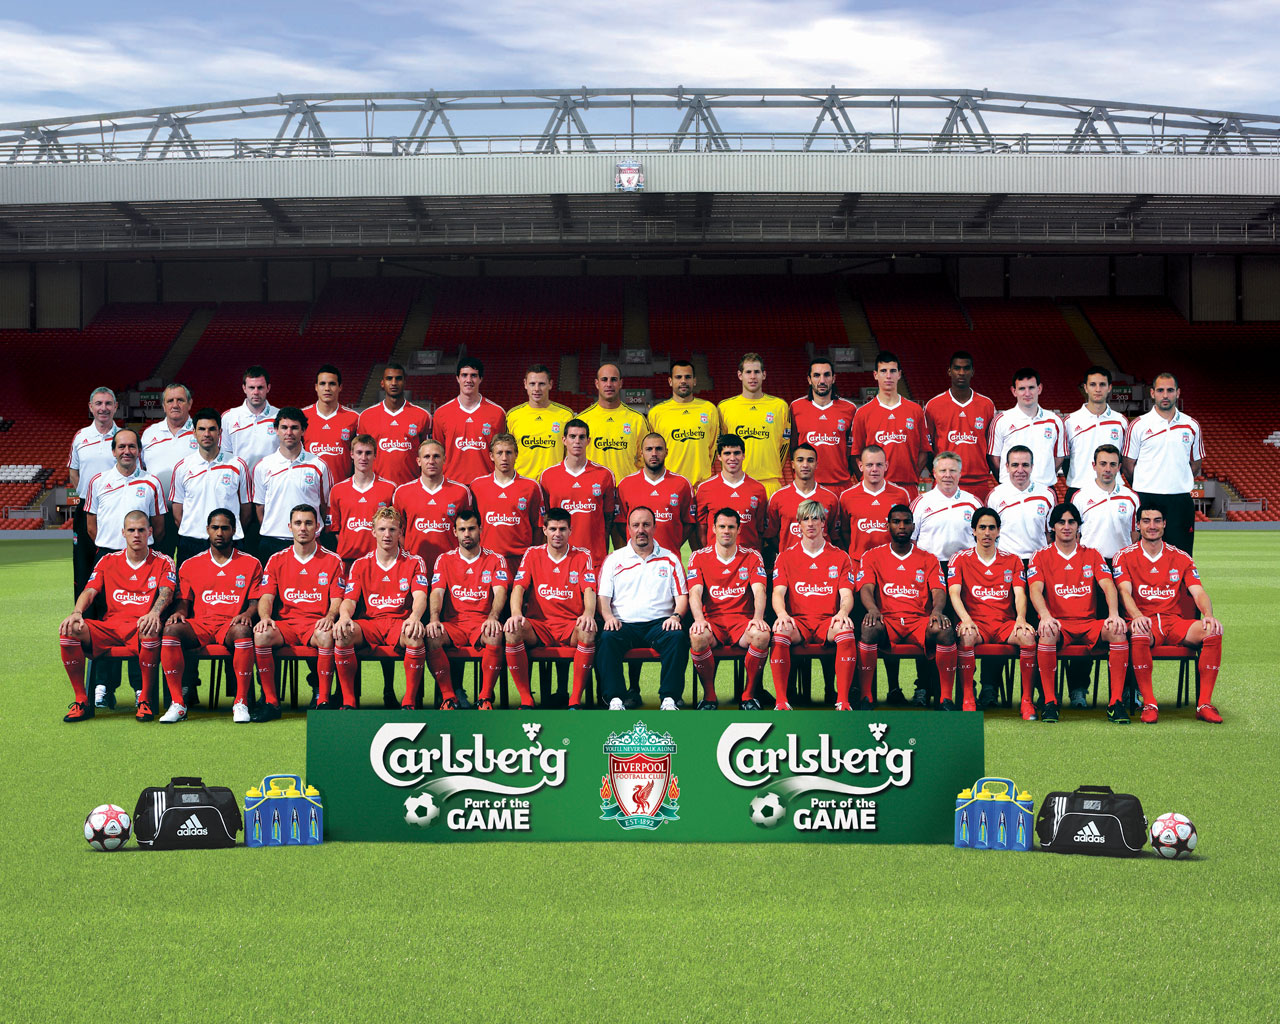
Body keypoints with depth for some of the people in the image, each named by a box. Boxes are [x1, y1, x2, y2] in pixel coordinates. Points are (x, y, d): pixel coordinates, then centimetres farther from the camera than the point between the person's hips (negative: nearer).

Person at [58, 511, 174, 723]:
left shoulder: (163, 562, 9)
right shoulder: (108, 561, 17)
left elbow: (166, 592, -9)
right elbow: (89, 592, 8)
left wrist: (154, 612, -32)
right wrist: (77, 612, -15)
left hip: (140, 627, -3)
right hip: (109, 626, 3)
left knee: (151, 631, -41)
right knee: (69, 630, -25)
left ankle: (145, 701, -24)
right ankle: (81, 701, -15)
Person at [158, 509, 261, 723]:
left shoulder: (251, 564, 12)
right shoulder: (190, 565, 17)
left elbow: (256, 601, 7)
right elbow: (184, 601, 16)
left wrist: (247, 614, -15)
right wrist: (179, 612, -7)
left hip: (231, 625, -2)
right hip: (200, 625, 2)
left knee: (243, 630, -39)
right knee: (171, 629, -31)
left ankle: (241, 703, -31)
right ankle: (177, 704, -29)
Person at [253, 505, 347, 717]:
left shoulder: (332, 560, 8)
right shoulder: (277, 560, 13)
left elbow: (337, 599, 4)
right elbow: (266, 597, 7)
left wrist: (329, 617, -19)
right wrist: (265, 617, -16)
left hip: (317, 624, -2)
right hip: (285, 623, 2)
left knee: (326, 635, -38)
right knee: (261, 634, -31)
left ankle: (323, 700, -25)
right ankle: (271, 702, -22)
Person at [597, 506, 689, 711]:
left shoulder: (670, 559, 16)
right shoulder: (614, 560, 15)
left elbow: (682, 596, 12)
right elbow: (603, 596, 9)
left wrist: (676, 616, -9)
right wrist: (608, 616, -12)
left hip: (659, 623, 0)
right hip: (623, 624, 0)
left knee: (677, 637, -33)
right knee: (607, 638, -33)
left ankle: (669, 698, -30)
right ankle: (615, 699, -32)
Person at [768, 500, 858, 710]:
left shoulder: (840, 557, 12)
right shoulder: (786, 557, 12)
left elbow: (846, 594, 4)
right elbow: (778, 592, 1)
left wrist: (842, 612, -21)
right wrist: (782, 613, -22)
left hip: (828, 620, 0)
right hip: (797, 620, 0)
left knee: (846, 632, -35)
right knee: (780, 632, -35)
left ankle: (843, 701, -34)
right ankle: (781, 701, -34)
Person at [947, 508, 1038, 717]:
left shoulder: (1012, 560, 15)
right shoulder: (960, 559, 9)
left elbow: (1019, 593, 4)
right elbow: (954, 592, -3)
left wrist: (1021, 618, -18)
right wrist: (966, 619, -23)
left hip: (1005, 624, 2)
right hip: (975, 622, -2)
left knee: (1028, 636, -30)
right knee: (966, 636, -37)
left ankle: (1027, 702, -22)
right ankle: (968, 701, -30)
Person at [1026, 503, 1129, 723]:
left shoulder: (1092, 555, 15)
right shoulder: (1041, 557, 10)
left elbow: (1108, 586, 1)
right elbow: (1035, 590, -7)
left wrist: (1114, 614, -20)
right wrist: (1045, 616, -28)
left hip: (1089, 623, 2)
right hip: (1058, 623, -2)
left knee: (1117, 630, -30)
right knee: (1046, 632, -38)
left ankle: (1116, 702, -27)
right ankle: (1049, 702, -29)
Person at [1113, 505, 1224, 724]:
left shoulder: (1181, 558, 14)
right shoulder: (1125, 557, 8)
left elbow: (1198, 592, 4)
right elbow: (1125, 591, -7)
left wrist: (1208, 615, -19)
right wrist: (1137, 616, -29)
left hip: (1175, 622, 3)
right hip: (1144, 622, -3)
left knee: (1212, 632, -27)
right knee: (1138, 634, -40)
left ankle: (1204, 704, -23)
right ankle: (1149, 704, -32)